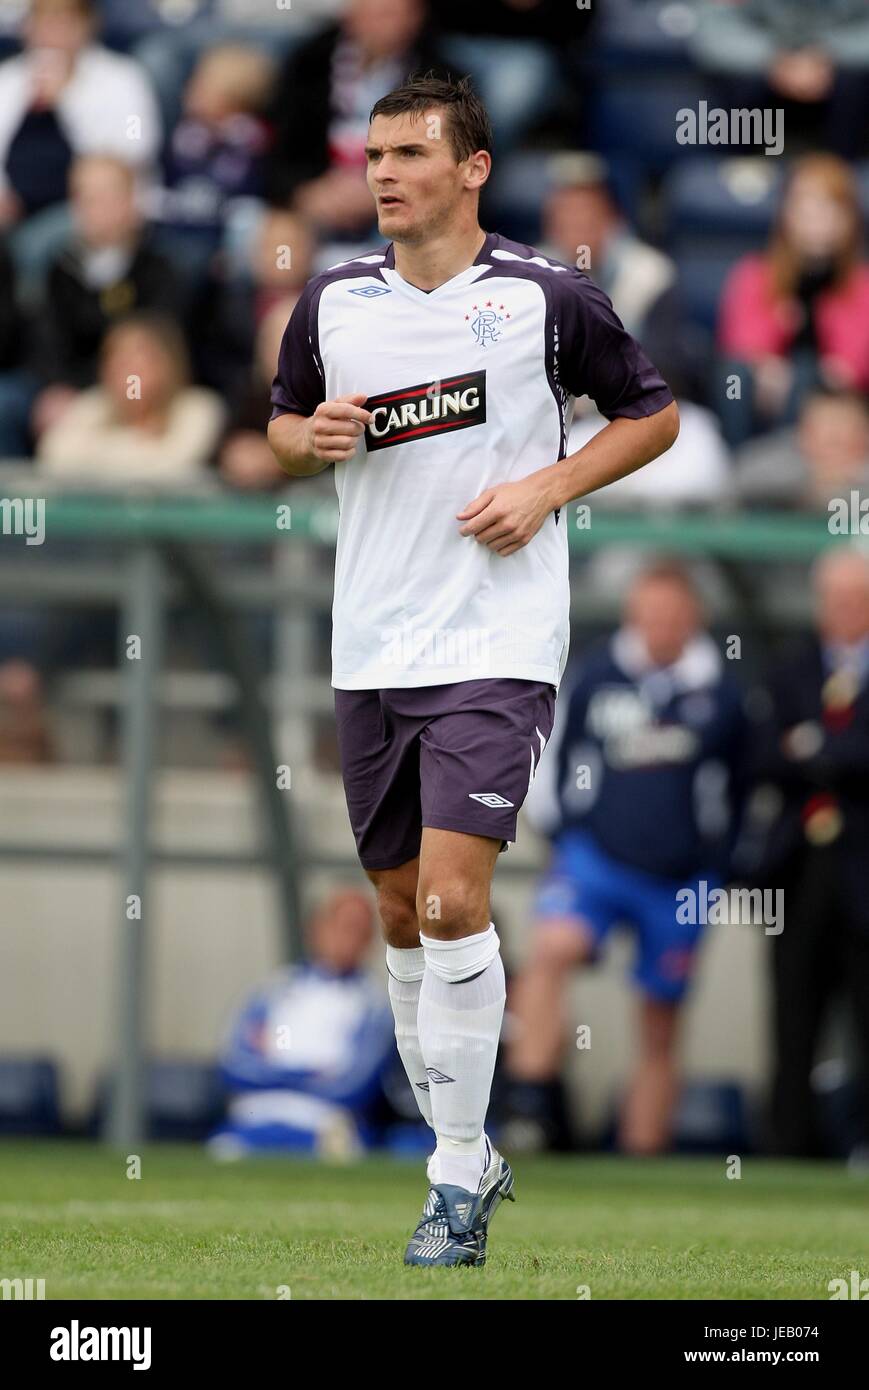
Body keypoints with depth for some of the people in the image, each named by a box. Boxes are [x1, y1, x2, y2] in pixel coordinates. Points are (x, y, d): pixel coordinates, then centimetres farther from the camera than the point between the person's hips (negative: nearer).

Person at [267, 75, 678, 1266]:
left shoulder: (546, 298, -5)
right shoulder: (334, 301, 6)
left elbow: (652, 414, 6)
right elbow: (284, 420, 20)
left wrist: (550, 488, -9)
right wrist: (312, 438, -4)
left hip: (498, 644, -5)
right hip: (372, 651, 5)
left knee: (453, 899, -16)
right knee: (401, 912, 10)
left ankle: (458, 1183, -8)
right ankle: (467, 1156, 25)